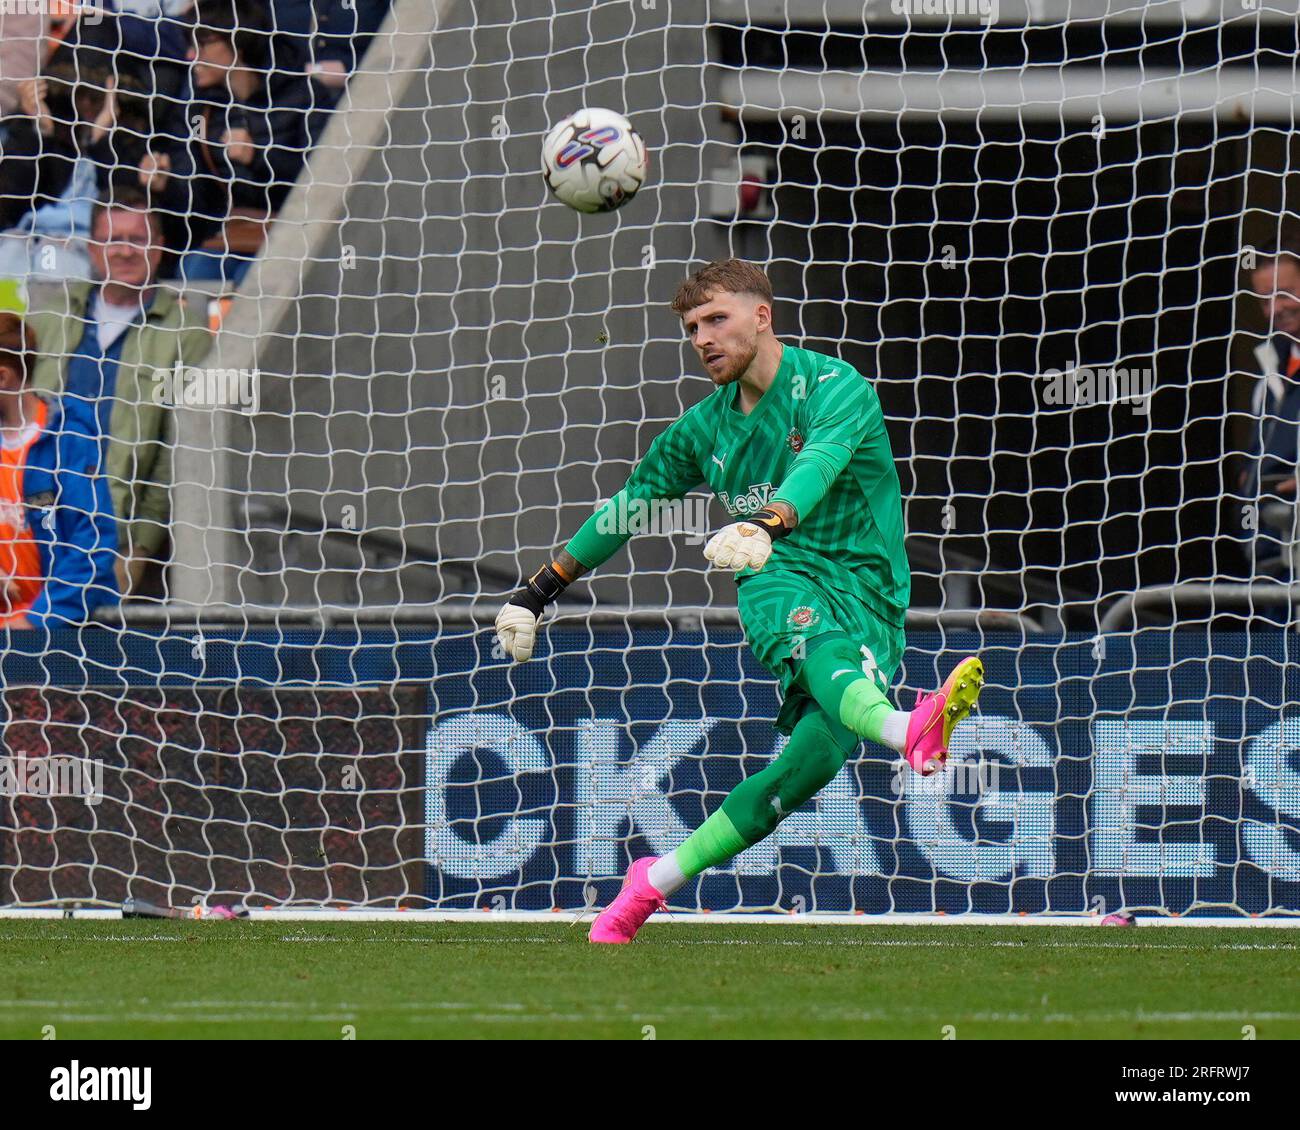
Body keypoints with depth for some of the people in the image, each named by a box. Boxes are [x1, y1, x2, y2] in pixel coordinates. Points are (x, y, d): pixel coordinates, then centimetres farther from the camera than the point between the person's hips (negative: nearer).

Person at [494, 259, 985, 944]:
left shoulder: (835, 388, -2)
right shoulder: (706, 426, 17)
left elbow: (818, 465, -23)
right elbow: (631, 504, 29)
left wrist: (766, 525, -44)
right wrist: (540, 591, 31)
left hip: (869, 597, -2)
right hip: (780, 581, 2)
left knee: (817, 755, -21)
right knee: (814, 635, -36)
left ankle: (658, 879, -6)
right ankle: (906, 731, -69)